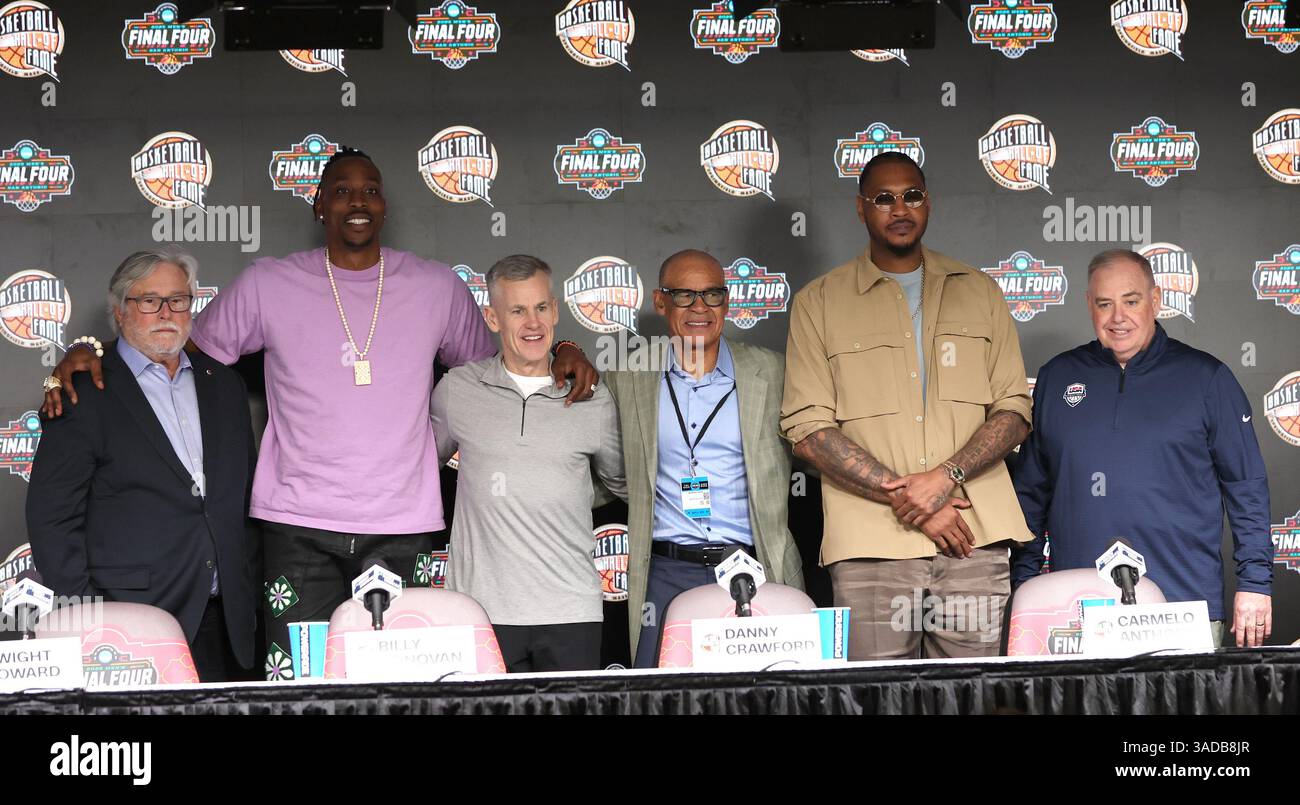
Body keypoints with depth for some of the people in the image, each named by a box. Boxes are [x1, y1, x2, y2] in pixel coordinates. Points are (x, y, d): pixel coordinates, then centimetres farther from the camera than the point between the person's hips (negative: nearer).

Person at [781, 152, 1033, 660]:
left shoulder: (979, 292, 16)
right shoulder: (819, 302, 8)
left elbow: (1014, 409, 9)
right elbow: (806, 431, -1)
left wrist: (946, 476, -9)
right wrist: (904, 495, -10)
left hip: (975, 540, 2)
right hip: (870, 545, -2)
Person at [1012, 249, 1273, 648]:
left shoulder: (1205, 377, 4)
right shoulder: (1056, 378, 11)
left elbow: (1247, 488, 4)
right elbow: (1031, 490, 15)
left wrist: (1255, 582, -1)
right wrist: (1024, 581, 11)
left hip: (1184, 606, -2)